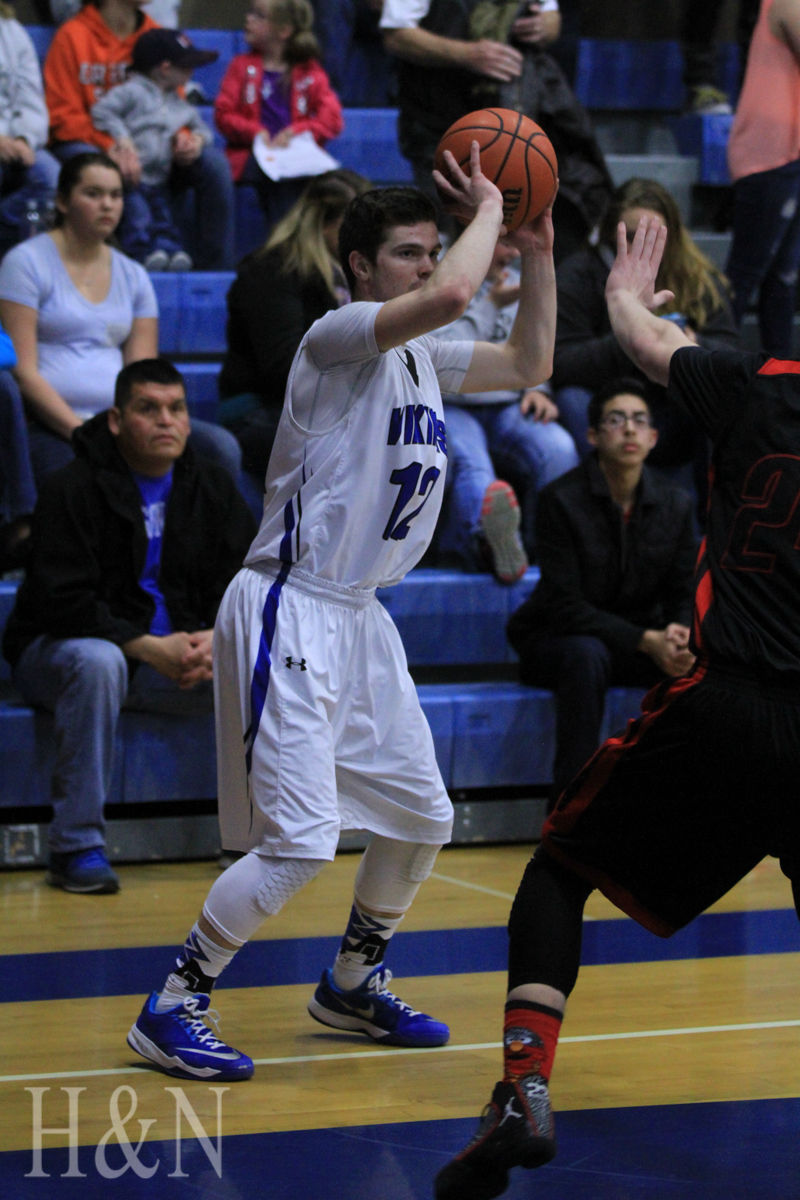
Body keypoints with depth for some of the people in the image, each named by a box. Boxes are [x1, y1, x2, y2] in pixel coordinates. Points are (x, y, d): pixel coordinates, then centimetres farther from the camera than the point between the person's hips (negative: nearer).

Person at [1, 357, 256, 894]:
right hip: (60, 648, -5)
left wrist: (216, 639, -20)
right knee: (97, 660, -39)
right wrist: (150, 648, -29)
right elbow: (62, 603, -21)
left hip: (176, 649, 5)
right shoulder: (72, 490, -13)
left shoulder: (212, 488, 4)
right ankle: (76, 845, -31)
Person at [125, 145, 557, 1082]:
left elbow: (528, 363, 23)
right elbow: (452, 294, -32)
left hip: (357, 618, 10)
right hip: (289, 611, -10)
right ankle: (171, 1011, -5)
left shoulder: (420, 357, 12)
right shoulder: (341, 336, -15)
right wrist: (487, 212, -16)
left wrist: (537, 254, 12)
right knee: (300, 838, -16)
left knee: (421, 818, 15)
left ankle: (352, 986, 34)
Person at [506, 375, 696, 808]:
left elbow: (684, 595, 3)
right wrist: (647, 641, -30)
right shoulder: (560, 500, -16)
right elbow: (564, 605, -21)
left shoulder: (674, 504, -1)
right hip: (553, 638, -4)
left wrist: (678, 635, -24)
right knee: (587, 655, -39)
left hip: (640, 638, 4)